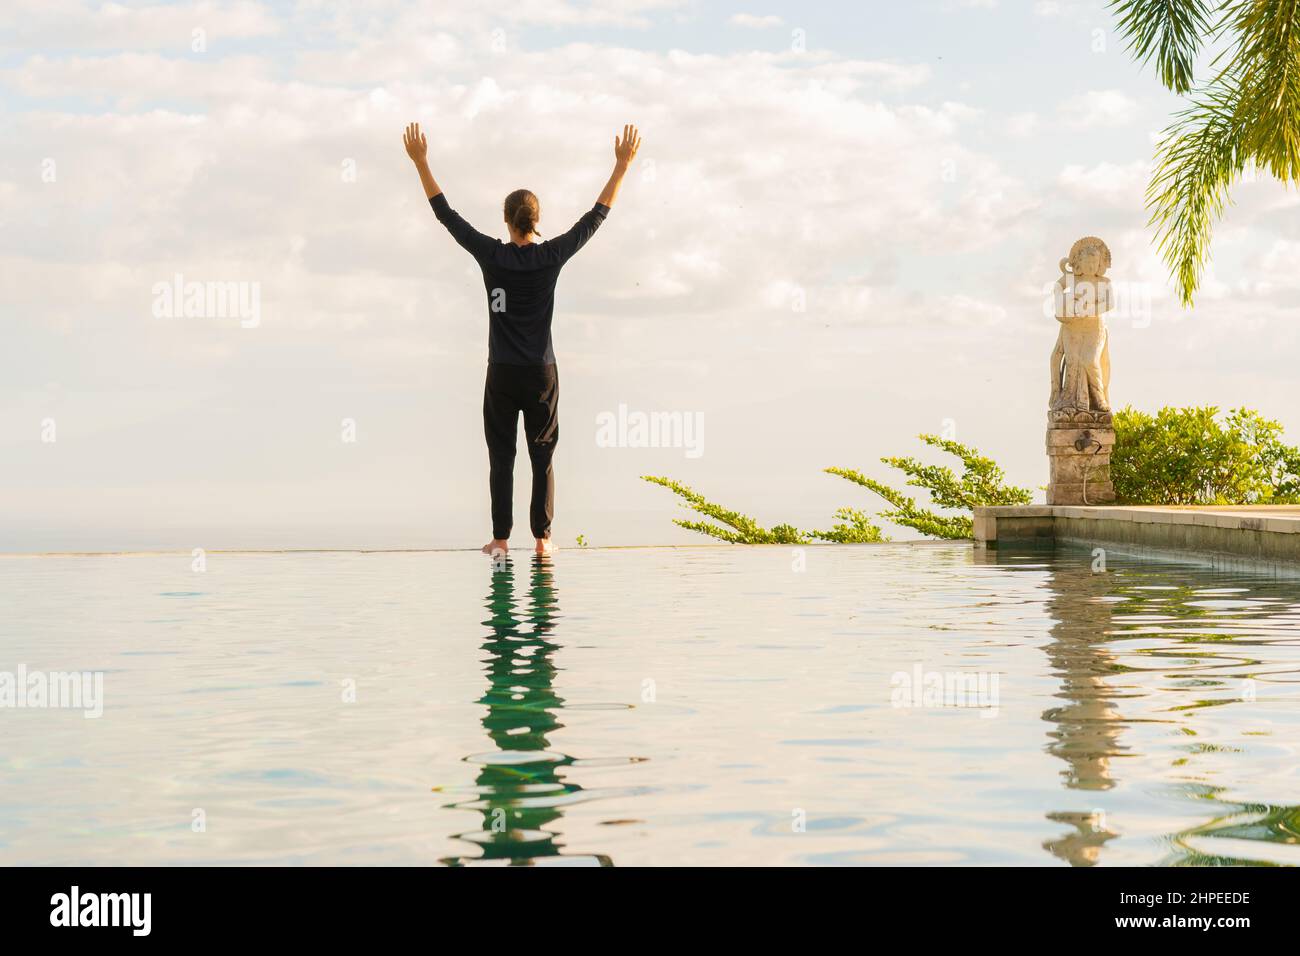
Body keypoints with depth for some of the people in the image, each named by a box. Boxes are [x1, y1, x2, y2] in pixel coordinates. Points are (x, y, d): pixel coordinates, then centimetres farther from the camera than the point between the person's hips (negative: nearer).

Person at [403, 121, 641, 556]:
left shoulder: (491, 255, -6)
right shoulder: (552, 256, -5)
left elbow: (446, 214, 0)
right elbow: (596, 215, 1)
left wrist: (420, 161, 5)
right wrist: (623, 164, 5)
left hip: (502, 374, 0)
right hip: (542, 373, 0)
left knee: (501, 457, 4)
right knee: (543, 456, 6)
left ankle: (500, 537, 1)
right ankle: (542, 537, 4)